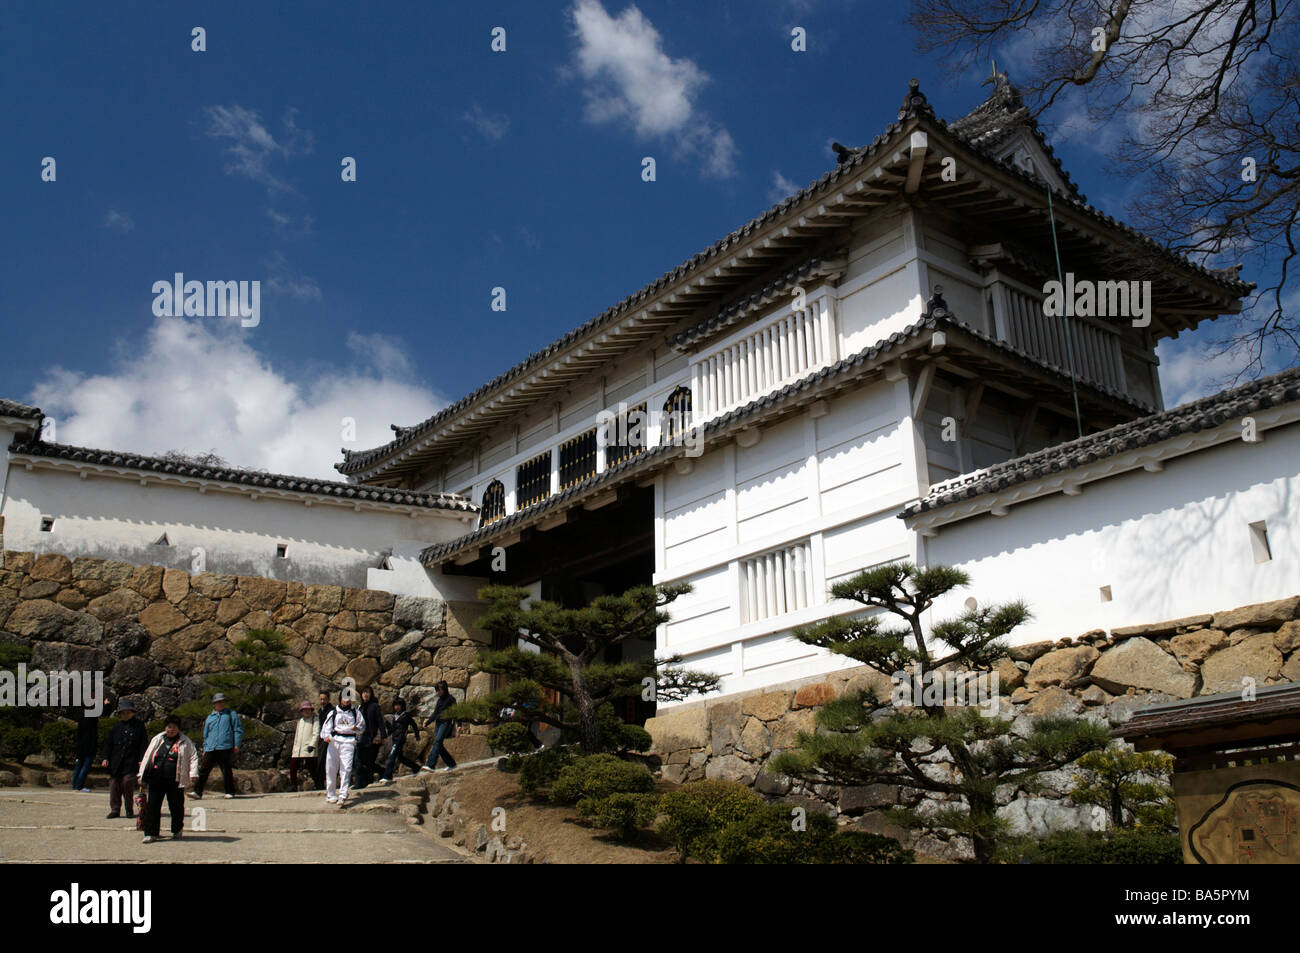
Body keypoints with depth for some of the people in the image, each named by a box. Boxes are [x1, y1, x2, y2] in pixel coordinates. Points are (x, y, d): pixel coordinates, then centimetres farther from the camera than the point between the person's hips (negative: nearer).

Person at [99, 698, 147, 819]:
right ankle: (115, 809, 10)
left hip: (131, 763, -3)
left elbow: (143, 745, 4)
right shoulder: (116, 727, 12)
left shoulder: (139, 726, 5)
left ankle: (130, 809, 3)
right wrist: (105, 758, 2)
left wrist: (141, 760, -4)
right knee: (114, 786, 0)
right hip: (116, 762, 3)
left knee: (128, 783, -11)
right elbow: (108, 744, 13)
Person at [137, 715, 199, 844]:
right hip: (156, 779, 2)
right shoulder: (157, 739, 11)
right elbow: (147, 756, 15)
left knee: (176, 806, 5)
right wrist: (142, 775, 12)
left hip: (175, 780, -2)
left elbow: (193, 756, 3)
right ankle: (151, 833, 6)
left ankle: (176, 831, 24)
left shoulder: (185, 742, 4)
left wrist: (193, 773, -10)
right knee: (152, 805, -1)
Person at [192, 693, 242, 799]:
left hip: (226, 748, -3)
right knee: (203, 770, -6)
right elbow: (205, 735, 24)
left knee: (226, 771, 0)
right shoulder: (209, 718, 19)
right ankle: (197, 792, -5)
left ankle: (230, 792, 8)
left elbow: (238, 730, 7)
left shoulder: (231, 714, 11)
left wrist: (236, 745, -3)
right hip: (211, 749, 3)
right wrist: (204, 749, 16)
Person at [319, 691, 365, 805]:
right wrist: (326, 736, -16)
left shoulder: (355, 713, 17)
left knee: (346, 769, -13)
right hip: (334, 741, 1)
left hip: (349, 741, -1)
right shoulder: (333, 712, 15)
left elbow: (362, 726, 18)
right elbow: (327, 725, 4)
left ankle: (343, 796, -17)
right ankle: (331, 795, 14)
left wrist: (357, 728, -5)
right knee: (331, 768, 1)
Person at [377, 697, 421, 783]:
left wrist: (417, 736, 9)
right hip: (394, 739, 8)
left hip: (400, 738, -8)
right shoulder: (395, 715, 18)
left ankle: (387, 776, -19)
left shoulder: (406, 714, -1)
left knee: (392, 756, -16)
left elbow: (414, 725, 5)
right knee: (399, 756, 14)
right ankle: (416, 766, 31)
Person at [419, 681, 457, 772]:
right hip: (438, 723, 8)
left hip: (446, 723, -8)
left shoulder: (450, 699, -3)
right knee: (439, 745, 2)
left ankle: (430, 765, -30)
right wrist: (427, 723, 18)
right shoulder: (439, 700, 19)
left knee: (437, 742, -21)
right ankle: (451, 763, 14)